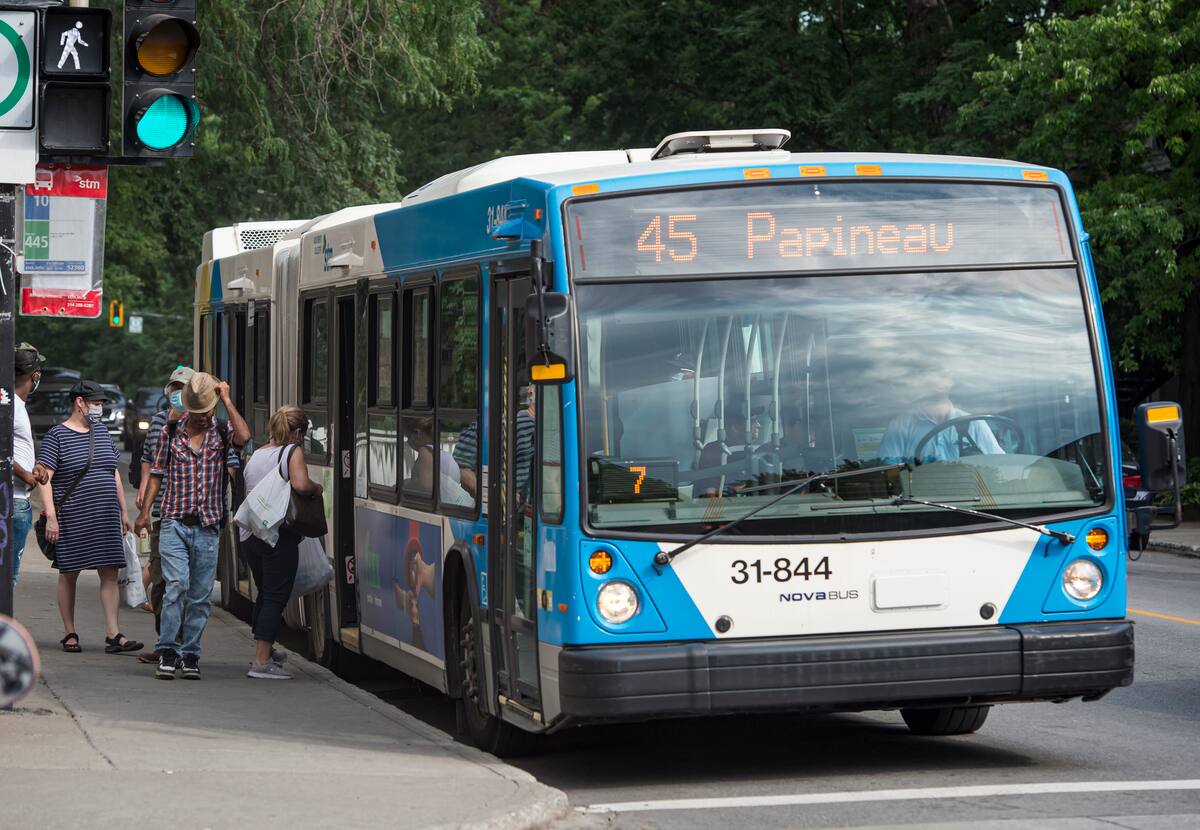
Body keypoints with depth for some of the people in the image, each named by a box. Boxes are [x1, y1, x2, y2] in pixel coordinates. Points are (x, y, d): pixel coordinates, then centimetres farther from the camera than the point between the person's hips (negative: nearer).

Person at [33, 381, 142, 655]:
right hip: (71, 518, -5)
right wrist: (51, 516, -18)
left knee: (110, 573, -2)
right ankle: (70, 634, 13)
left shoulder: (101, 431, 14)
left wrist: (123, 511, 17)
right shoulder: (57, 435, -5)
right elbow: (44, 477, -10)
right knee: (69, 574, 4)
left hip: (106, 518, 5)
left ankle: (113, 635, -5)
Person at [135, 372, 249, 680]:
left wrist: (227, 401, -11)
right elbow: (157, 473, 11)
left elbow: (243, 437, -18)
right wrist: (145, 511, 4)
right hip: (174, 523, -1)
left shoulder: (222, 431, 5)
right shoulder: (170, 432, 7)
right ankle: (167, 652, -12)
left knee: (201, 596, 4)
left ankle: (190, 654, 13)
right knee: (176, 584, -16)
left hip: (207, 527, 1)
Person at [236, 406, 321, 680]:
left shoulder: (256, 454, 16)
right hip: (278, 534, -8)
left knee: (264, 594, 23)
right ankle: (262, 662, -8)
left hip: (249, 534, 8)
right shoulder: (292, 451, -6)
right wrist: (316, 488, -3)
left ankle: (265, 651, 34)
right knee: (275, 597, -3)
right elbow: (300, 484, -22)